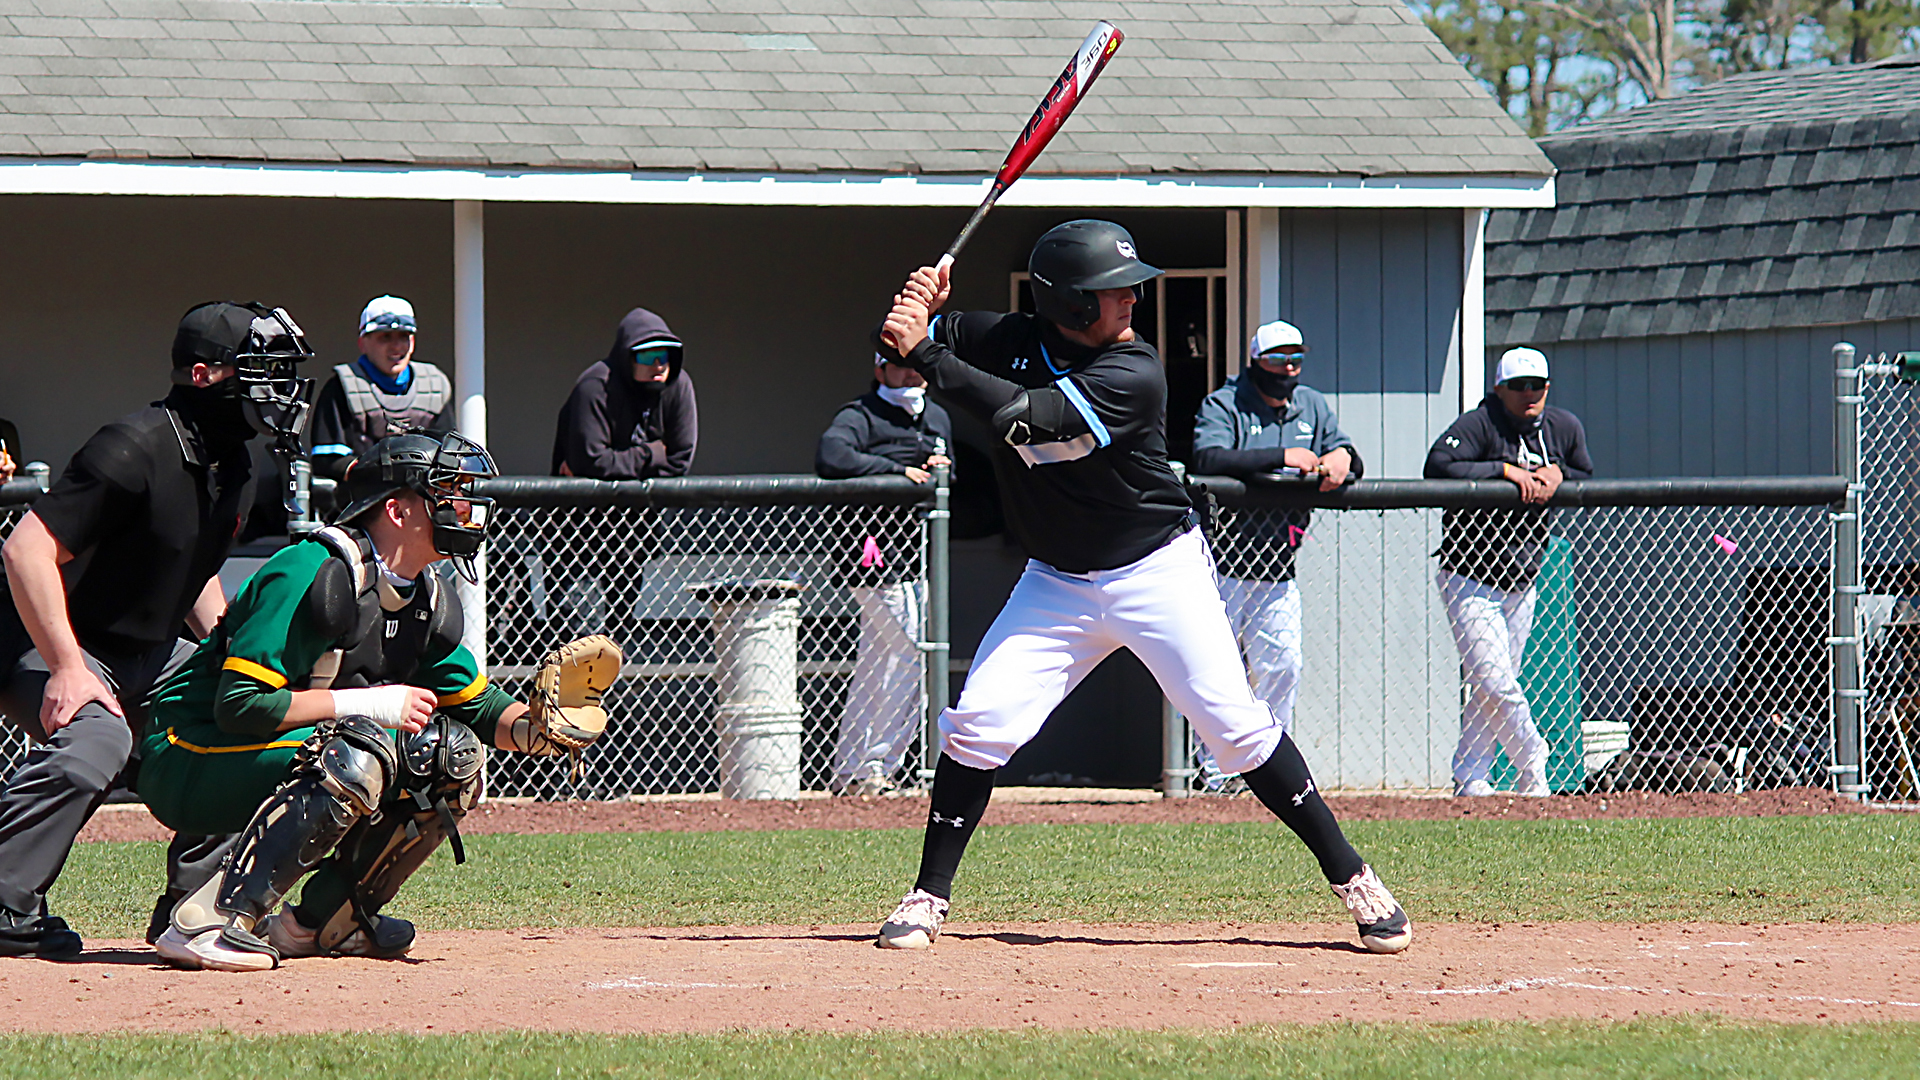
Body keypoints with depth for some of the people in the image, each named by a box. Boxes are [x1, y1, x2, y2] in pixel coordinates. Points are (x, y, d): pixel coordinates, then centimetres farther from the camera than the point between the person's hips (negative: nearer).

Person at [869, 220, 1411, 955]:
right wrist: (919, 312, -21)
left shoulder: (1133, 375, -21)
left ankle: (1351, 878, -1)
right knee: (979, 724, -8)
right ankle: (928, 898, 4)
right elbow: (905, 344, 2)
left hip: (1158, 573, -4)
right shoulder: (1012, 341, -4)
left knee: (1236, 725, -10)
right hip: (1057, 584, 4)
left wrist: (925, 355, -31)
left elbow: (1025, 419, -31)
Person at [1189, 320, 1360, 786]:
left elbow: (1351, 461, 8)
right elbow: (1209, 459, -25)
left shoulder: (1313, 407, 11)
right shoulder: (1222, 405, -8)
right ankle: (1215, 766, 4)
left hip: (1279, 570, 5)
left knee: (1283, 668, 2)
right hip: (1224, 566, -5)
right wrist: (1281, 458, -31)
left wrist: (1342, 458, -18)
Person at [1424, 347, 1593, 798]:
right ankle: (1533, 768, 3)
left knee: (1490, 689, 9)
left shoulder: (1565, 429, 6)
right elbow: (1439, 465, -28)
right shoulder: (1478, 425, -14)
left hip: (1522, 582, 6)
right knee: (1496, 686, -12)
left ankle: (1470, 778, 16)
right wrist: (1504, 470, -27)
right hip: (1471, 581, -6)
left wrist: (1558, 474, -7)